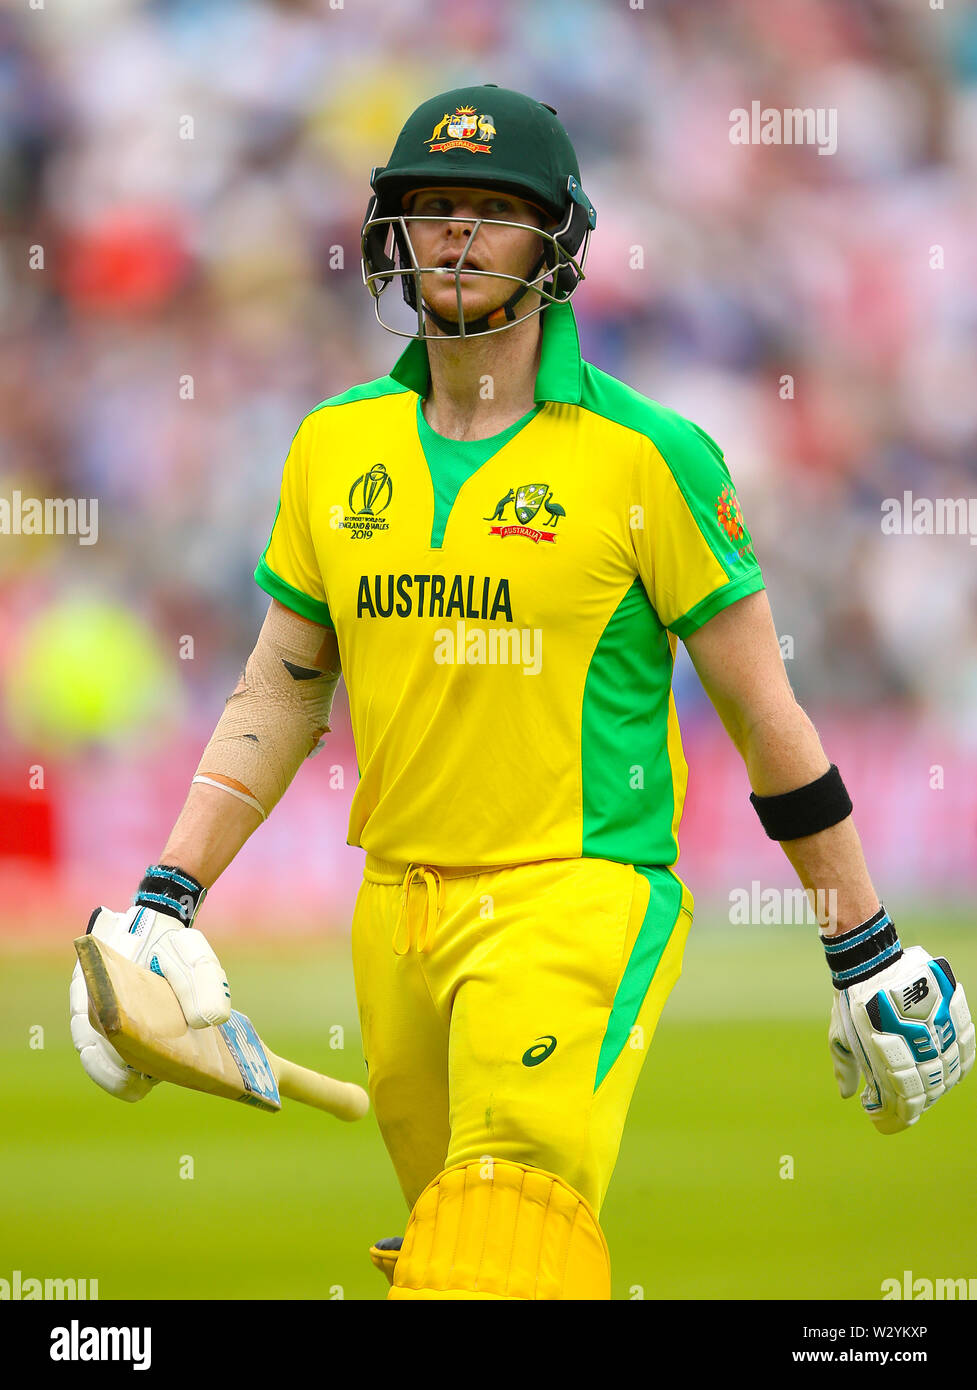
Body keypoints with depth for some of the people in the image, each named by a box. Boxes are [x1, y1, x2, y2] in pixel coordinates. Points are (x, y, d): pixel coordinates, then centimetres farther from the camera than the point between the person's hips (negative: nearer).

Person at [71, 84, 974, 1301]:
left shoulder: (646, 457, -4)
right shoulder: (336, 450, 10)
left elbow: (766, 717, 1)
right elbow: (278, 700, 18)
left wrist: (867, 961, 3)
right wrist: (163, 904, 10)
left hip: (579, 894, -6)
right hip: (396, 912, 6)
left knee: (507, 1237, -23)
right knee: (444, 1233, 11)